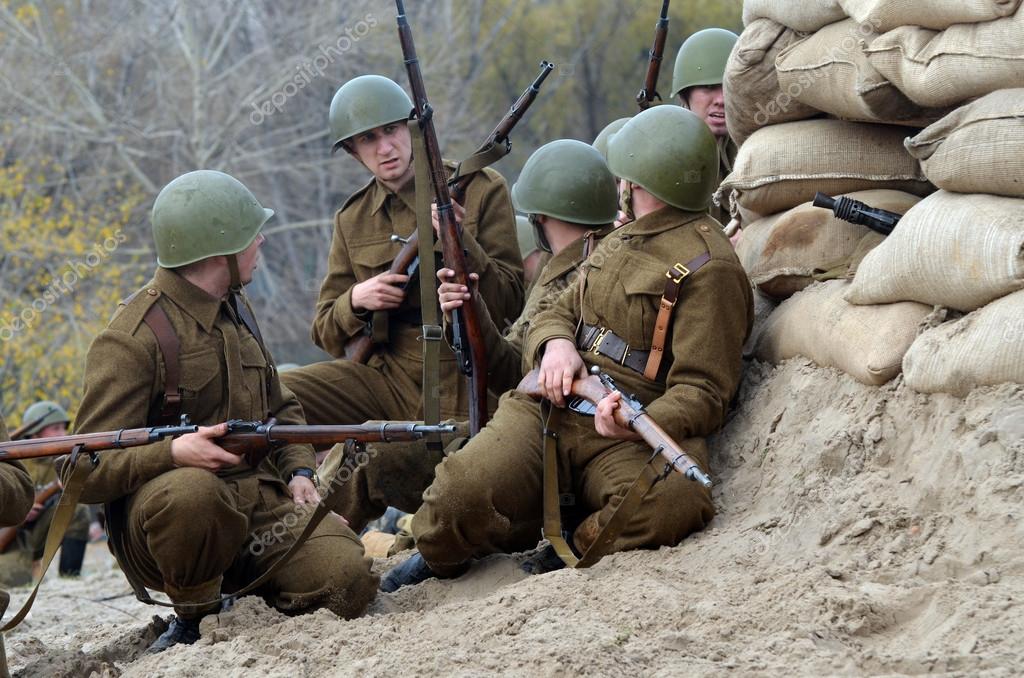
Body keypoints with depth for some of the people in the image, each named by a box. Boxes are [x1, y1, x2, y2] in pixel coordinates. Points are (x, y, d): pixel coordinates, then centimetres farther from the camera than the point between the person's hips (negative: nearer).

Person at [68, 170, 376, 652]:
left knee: (347, 579, -21)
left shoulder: (235, 308, 15)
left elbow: (280, 407, 29)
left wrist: (299, 469, 8)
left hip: (260, 501, 6)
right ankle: (194, 617, -14)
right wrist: (173, 453, -32)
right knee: (189, 491, -42)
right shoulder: (131, 341, -13)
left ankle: (244, 593, 10)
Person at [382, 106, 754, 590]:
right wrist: (556, 344, -3)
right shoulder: (621, 240, 22)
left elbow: (702, 392, -12)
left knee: (674, 500, -40)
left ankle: (569, 552, -15)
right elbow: (556, 314, 24)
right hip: (548, 408, 5)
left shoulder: (708, 268, -6)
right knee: (460, 498, -26)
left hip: (624, 440, -5)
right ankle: (441, 557, 6)